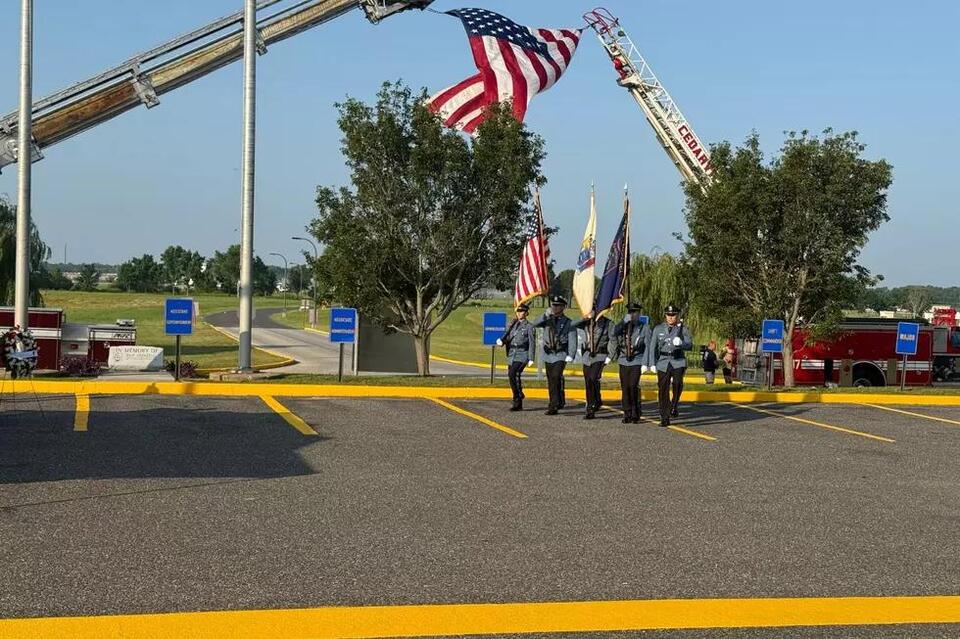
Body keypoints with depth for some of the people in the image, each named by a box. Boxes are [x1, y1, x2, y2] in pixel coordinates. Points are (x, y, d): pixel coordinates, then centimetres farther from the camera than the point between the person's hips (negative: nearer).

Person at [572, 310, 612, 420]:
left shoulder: (607, 323, 0)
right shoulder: (587, 323, 10)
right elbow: (573, 325, 1)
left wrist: (609, 356, -8)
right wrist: (584, 318, -13)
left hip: (600, 356, -4)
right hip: (587, 356, 4)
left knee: (593, 379, -22)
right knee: (588, 383, 3)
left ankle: (597, 402, 1)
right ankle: (590, 411, 10)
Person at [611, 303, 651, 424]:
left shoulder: (644, 327, 4)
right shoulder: (622, 326, 11)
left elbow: (647, 347, 0)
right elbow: (614, 335, -9)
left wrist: (645, 364, -7)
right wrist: (625, 321, -13)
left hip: (637, 361, -3)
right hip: (623, 361, 3)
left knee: (633, 386, -13)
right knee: (625, 388, 2)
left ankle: (635, 415, -4)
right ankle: (627, 414, 11)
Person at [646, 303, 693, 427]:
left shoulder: (683, 329, 5)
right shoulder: (658, 329, 8)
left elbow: (690, 346, -3)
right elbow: (652, 346, 8)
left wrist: (681, 344, -25)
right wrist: (652, 363, -1)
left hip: (678, 362, -1)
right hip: (663, 362, 1)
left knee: (677, 382, -28)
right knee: (663, 390, -1)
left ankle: (674, 406, -7)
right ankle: (664, 418, 8)